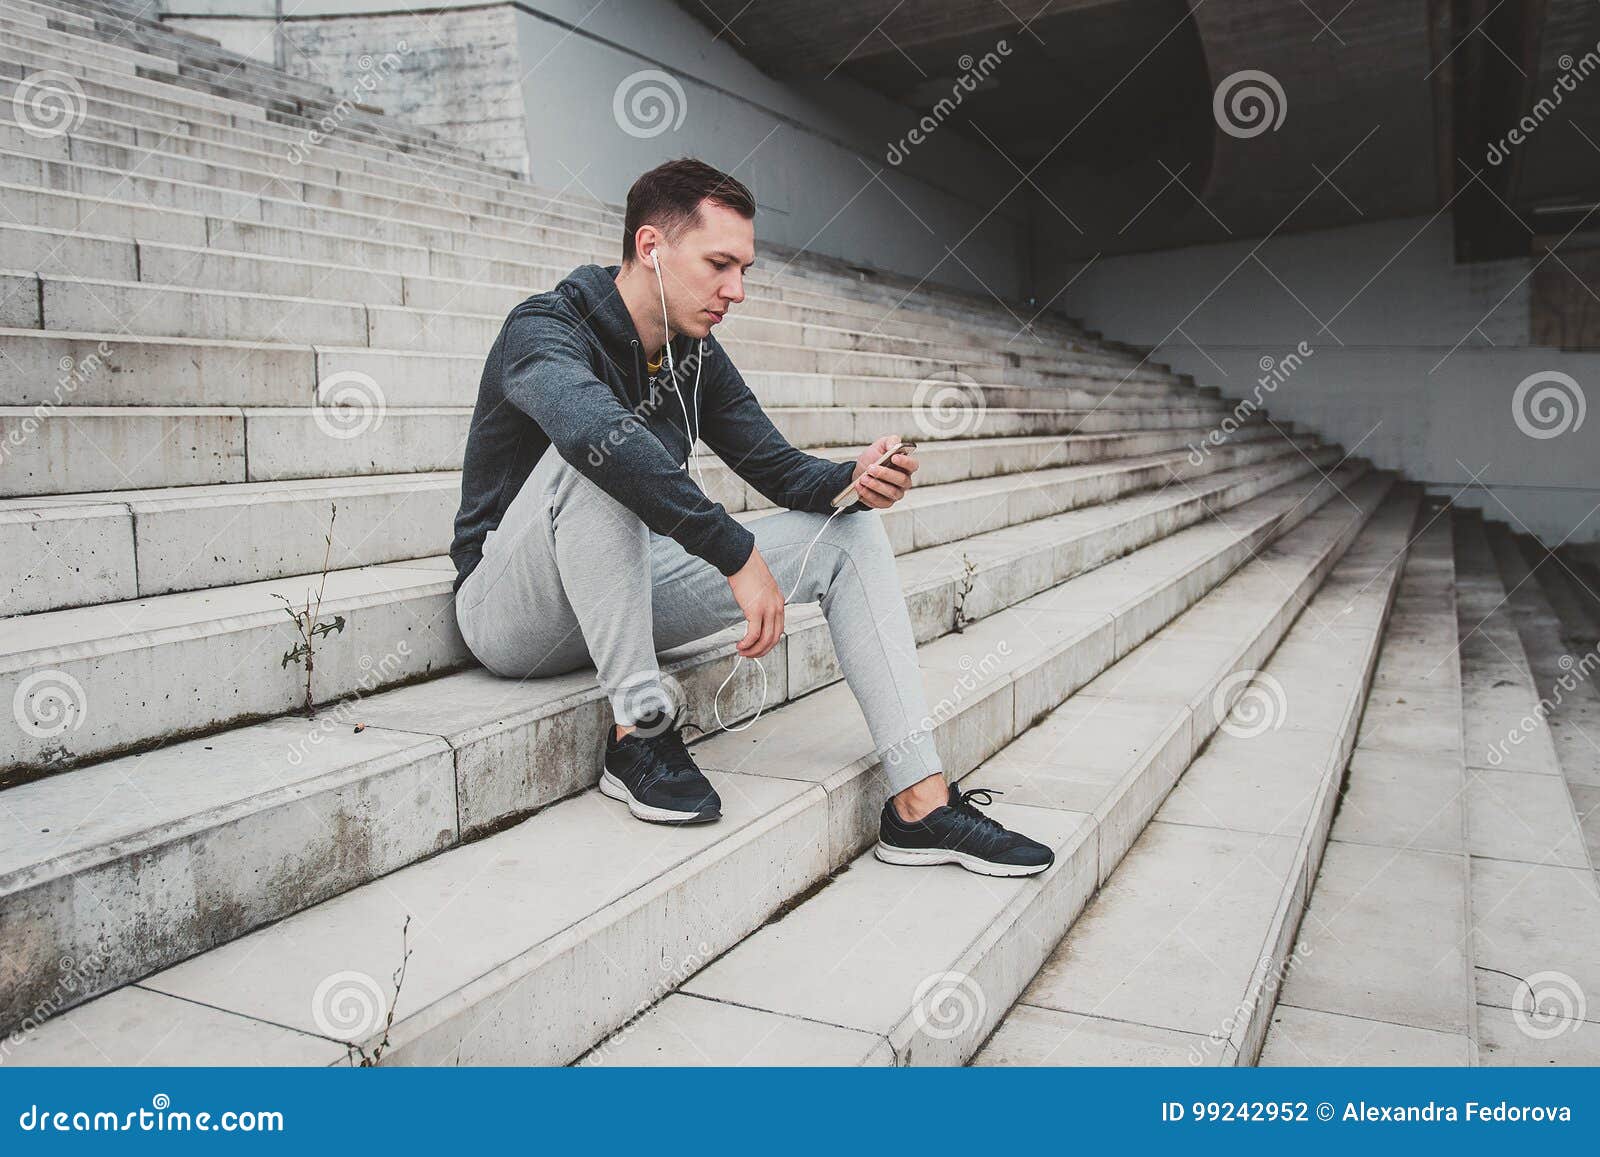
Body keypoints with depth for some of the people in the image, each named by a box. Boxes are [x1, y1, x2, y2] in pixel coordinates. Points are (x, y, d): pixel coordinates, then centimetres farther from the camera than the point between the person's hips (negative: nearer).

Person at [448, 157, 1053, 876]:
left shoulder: (696, 356, 4)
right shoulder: (545, 330, -19)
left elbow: (780, 469, 4)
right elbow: (599, 432, -42)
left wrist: (851, 480, -19)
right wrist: (738, 554, -44)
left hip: (628, 593, 7)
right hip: (513, 615, -6)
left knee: (849, 529, -6)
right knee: (598, 454, -36)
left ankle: (919, 803, -14)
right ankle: (639, 729, -26)